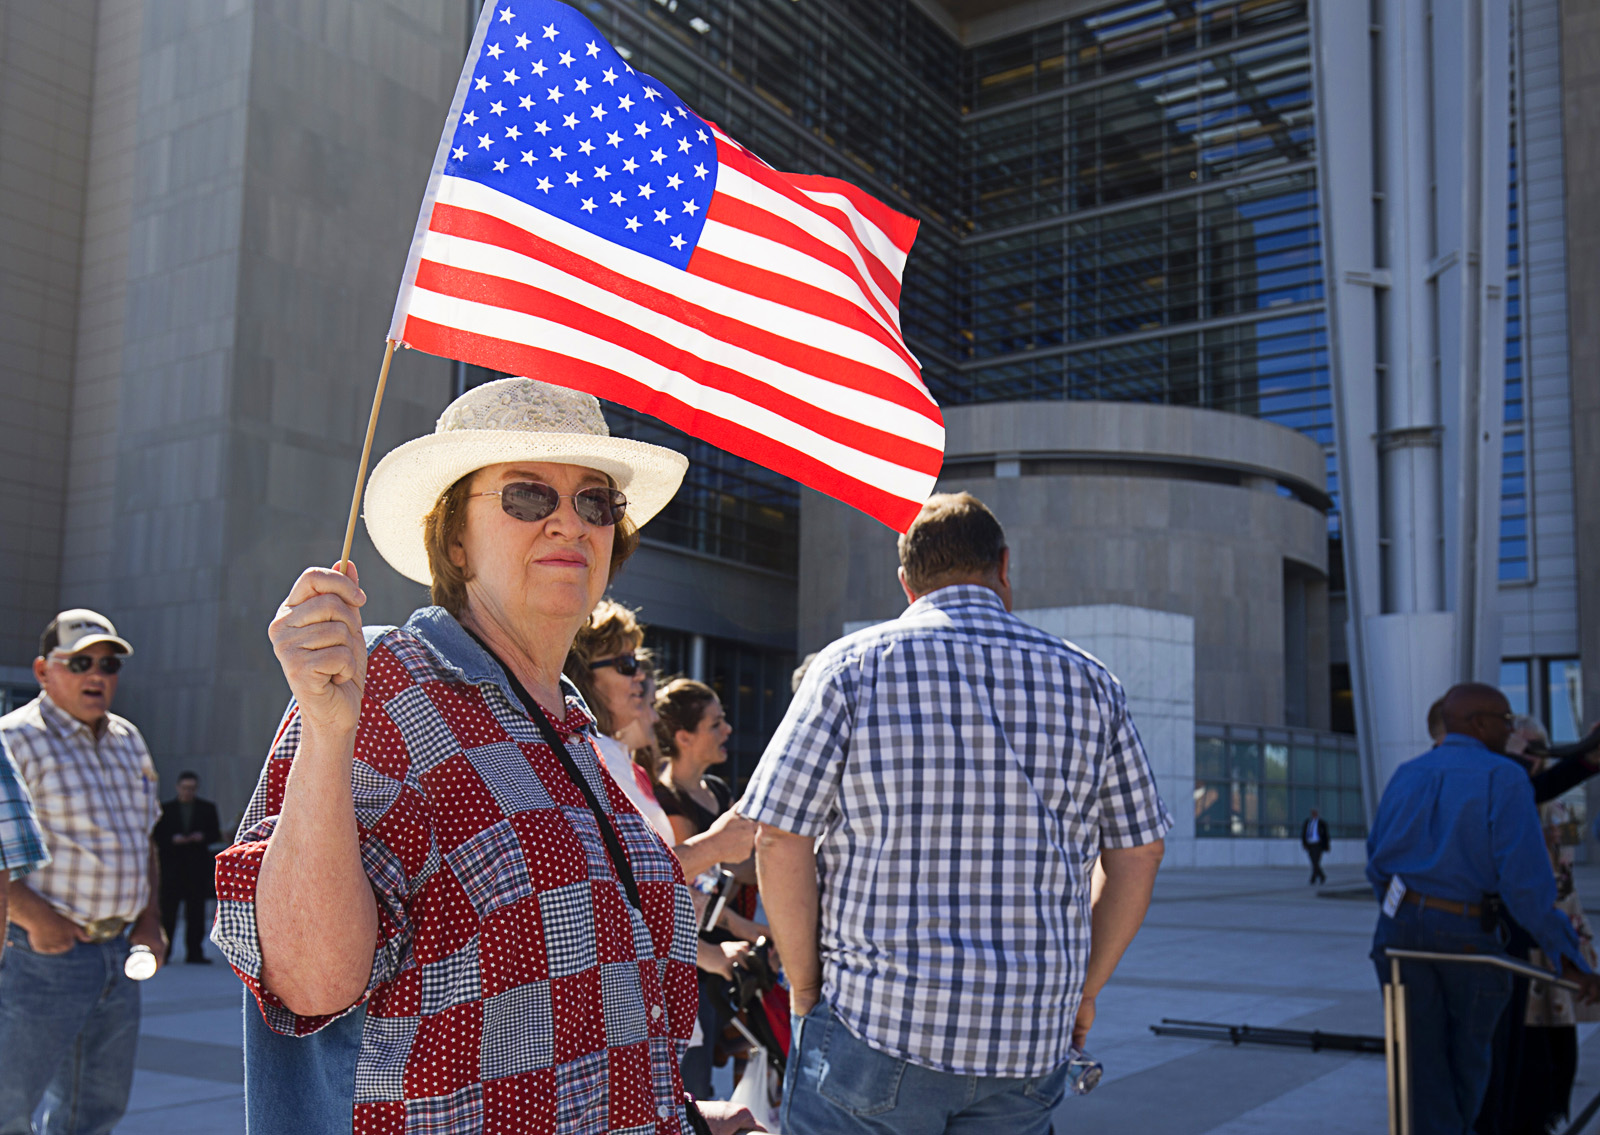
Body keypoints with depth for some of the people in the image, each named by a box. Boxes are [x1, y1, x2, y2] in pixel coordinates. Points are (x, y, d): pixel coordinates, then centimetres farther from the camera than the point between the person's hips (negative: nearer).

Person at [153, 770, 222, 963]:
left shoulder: (207, 808, 12)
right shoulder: (165, 809, 9)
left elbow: (216, 835, 9)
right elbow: (157, 837, 5)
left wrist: (202, 837, -10)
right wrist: (172, 839, -14)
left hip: (197, 866, 1)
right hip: (171, 866, -1)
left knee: (196, 911, 1)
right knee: (168, 911, -3)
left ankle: (194, 953, 5)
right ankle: (163, 951, 3)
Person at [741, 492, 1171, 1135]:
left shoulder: (853, 665, -2)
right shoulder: (1089, 684, 7)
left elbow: (780, 841, -7)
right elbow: (1139, 854, 10)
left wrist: (806, 990, 3)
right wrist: (1082, 992, 18)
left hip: (876, 1021, -3)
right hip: (1030, 1044, 3)